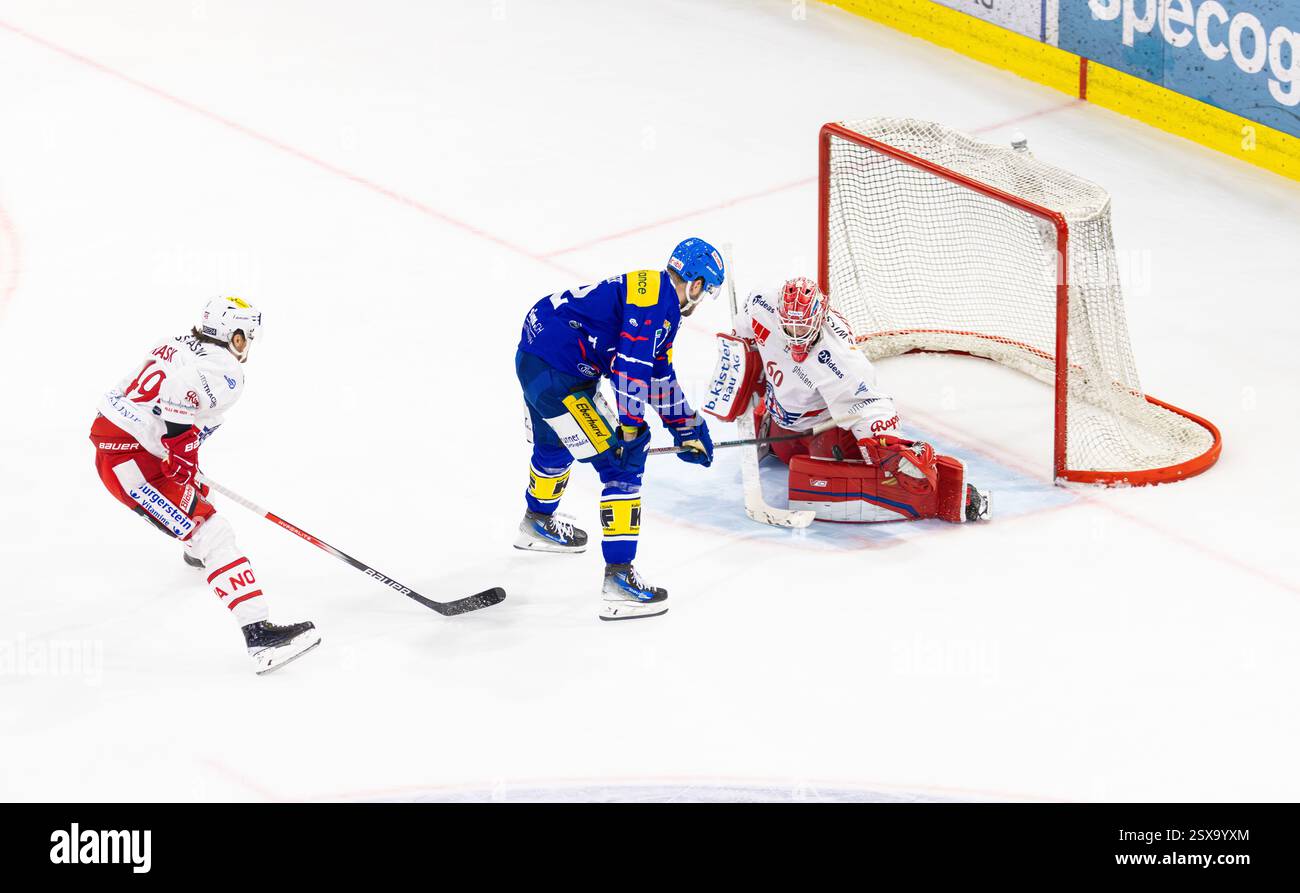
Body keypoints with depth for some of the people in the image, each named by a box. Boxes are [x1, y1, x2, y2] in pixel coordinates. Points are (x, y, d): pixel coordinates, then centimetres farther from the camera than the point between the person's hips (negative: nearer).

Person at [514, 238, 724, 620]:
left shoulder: (660, 302, 17)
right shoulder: (655, 295, -16)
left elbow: (660, 374, 25)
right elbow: (631, 365, -24)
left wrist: (687, 430, 28)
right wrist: (630, 426, -19)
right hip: (554, 372, -11)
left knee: (558, 441, 36)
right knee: (621, 461, -10)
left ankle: (538, 522, 64)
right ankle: (618, 577, -15)